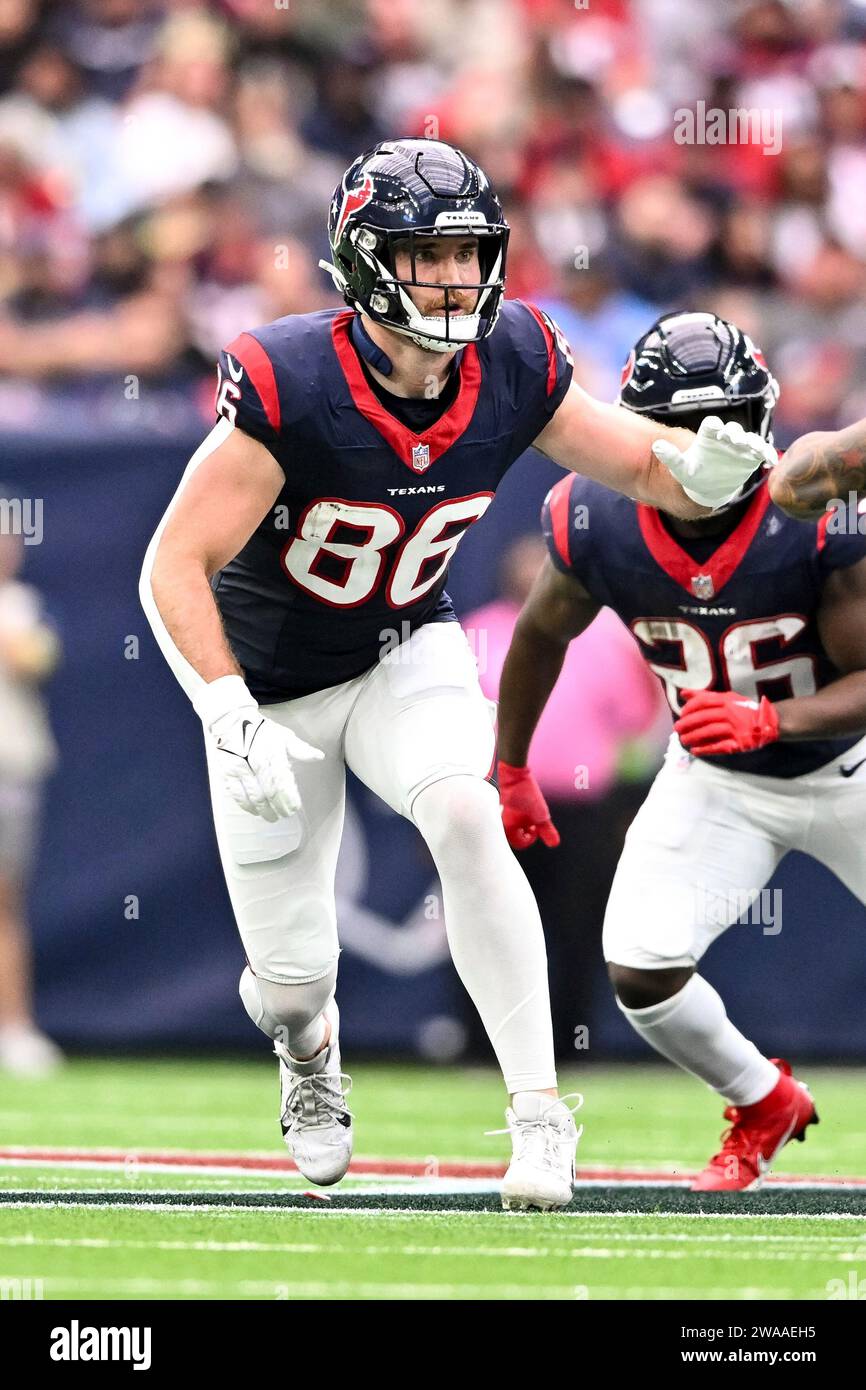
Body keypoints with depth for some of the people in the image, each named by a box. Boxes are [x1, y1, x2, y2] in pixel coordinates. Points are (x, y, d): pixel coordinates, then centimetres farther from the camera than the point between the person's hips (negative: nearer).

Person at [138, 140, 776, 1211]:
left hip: (409, 653, 2)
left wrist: (704, 468, -27)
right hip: (271, 684, -2)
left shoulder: (513, 367, -16)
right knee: (291, 981, 1)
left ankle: (539, 1111, -22)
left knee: (466, 819, -30)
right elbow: (174, 568, -28)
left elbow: (636, 461, -2)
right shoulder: (289, 386, -29)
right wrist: (234, 723, -39)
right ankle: (309, 1053, 42)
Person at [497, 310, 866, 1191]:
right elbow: (542, 636, 0)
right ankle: (763, 1107, 17)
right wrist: (511, 771, 12)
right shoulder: (597, 523, -22)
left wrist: (767, 719, -45)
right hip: (716, 785, 2)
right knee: (640, 971, -12)